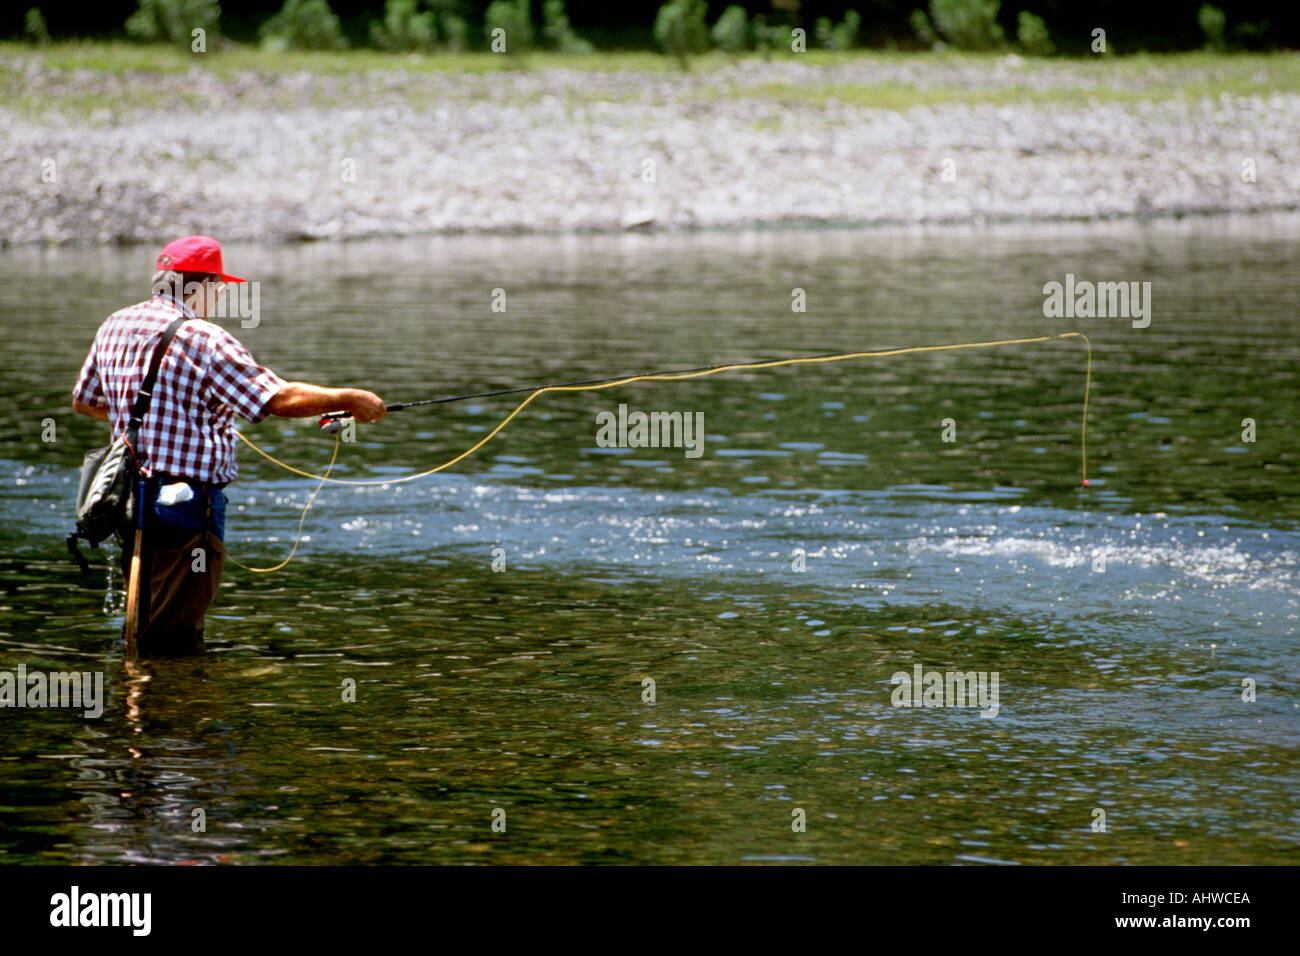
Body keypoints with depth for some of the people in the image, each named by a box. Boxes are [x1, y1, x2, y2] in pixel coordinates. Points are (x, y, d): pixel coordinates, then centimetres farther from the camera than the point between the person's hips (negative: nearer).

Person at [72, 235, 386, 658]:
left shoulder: (113, 327, 10)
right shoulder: (203, 339, -15)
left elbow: (84, 400, 25)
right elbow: (280, 398, -19)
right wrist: (349, 400, -7)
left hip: (128, 498, 8)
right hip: (187, 502, -8)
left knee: (145, 628, 16)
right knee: (176, 637, -8)